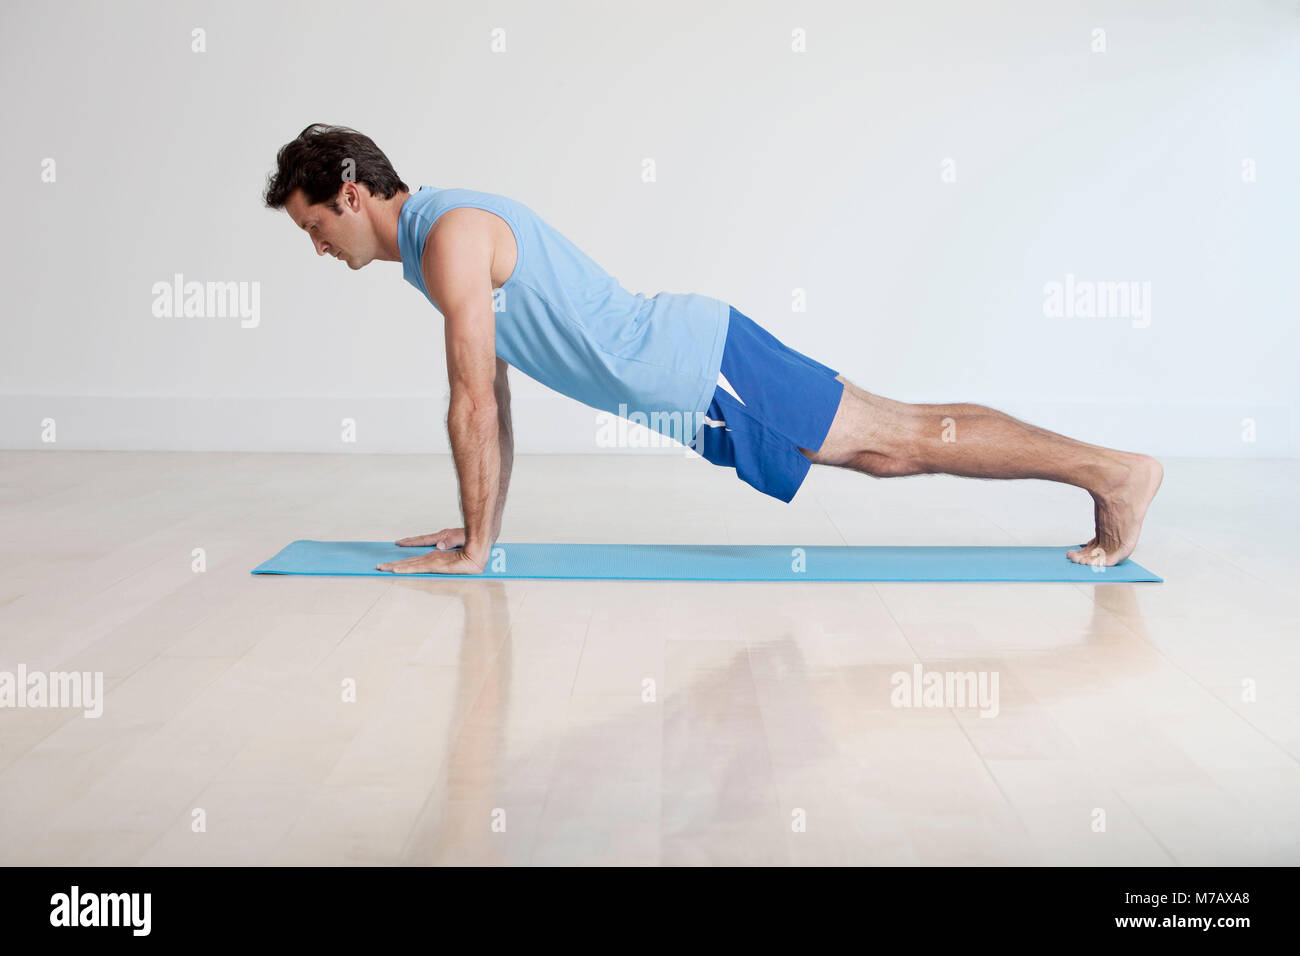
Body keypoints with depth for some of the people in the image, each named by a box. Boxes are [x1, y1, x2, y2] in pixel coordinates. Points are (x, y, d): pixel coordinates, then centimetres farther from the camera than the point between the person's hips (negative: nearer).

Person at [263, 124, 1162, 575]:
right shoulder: (438, 233, 15)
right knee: (883, 442, 12)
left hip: (699, 369, -9)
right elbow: (493, 398, 21)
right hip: (689, 370, 9)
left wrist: (473, 548, -13)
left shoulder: (451, 235, -17)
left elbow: (474, 402, -19)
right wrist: (483, 525, 21)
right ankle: (1101, 466, 21)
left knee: (894, 437, -4)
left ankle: (1113, 470, 4)